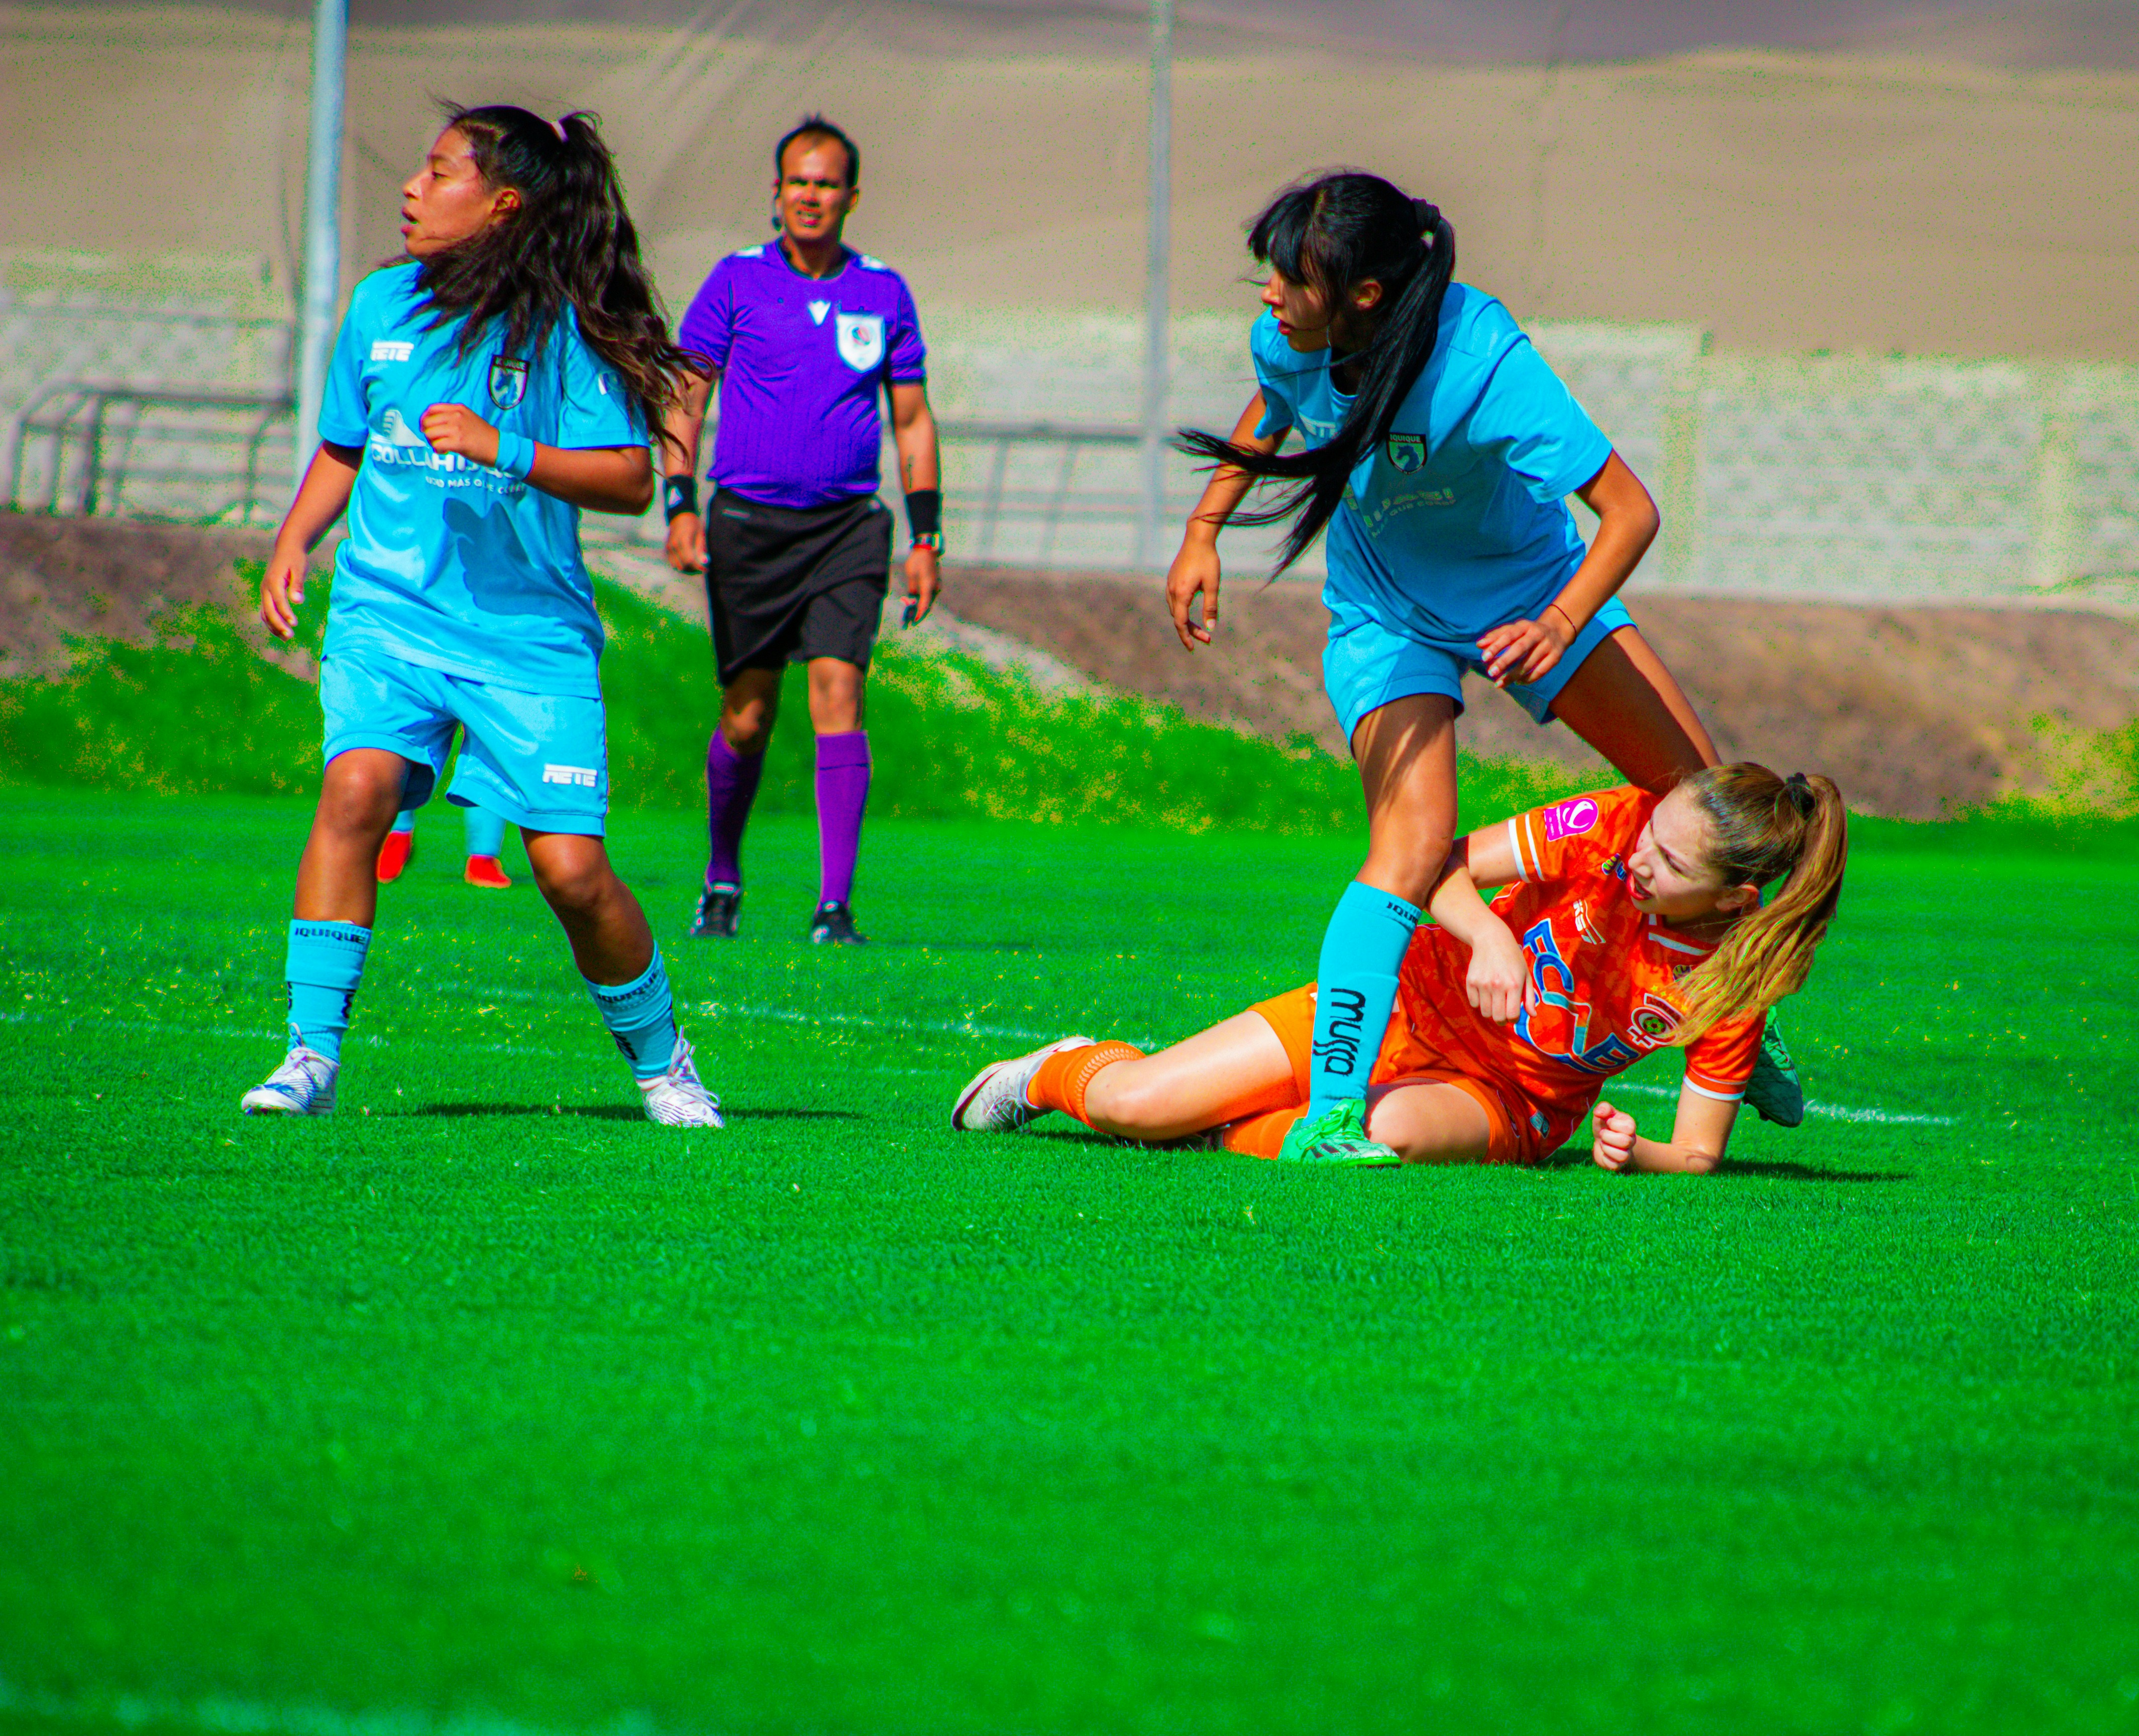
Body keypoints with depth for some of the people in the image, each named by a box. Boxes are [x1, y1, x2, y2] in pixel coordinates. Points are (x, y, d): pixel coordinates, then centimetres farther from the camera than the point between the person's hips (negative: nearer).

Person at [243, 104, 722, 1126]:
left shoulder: (562, 330, -6)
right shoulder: (382, 306, 8)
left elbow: (630, 481, -11)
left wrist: (504, 449, -22)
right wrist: (292, 542, 9)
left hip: (530, 630, -3)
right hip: (387, 612, 3)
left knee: (571, 868, -7)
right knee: (356, 789, -23)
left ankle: (659, 1062, 18)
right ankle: (311, 1053, -20)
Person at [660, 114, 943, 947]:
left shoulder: (884, 293, 8)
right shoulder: (736, 282, 3)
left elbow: (914, 421, 13)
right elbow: (684, 401, 5)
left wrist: (925, 538, 7)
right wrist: (680, 507, -7)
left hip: (847, 526, 0)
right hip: (748, 525, 0)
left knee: (838, 691, -15)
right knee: (747, 718, 3)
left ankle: (836, 902, -16)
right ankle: (722, 879, 27)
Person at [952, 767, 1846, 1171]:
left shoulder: (1728, 985, -19)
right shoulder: (1616, 826, -20)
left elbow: (1698, 1156, -11)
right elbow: (1447, 866, -16)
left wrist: (1633, 1152, -32)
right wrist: (1487, 933, -37)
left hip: (1502, 1102, -1)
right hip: (1412, 1005, 1)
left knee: (1398, 1132, -40)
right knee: (1129, 1103, -8)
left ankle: (1222, 1130, -8)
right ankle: (1062, 1073, 31)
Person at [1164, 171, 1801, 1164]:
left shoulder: (1483, 362, -36)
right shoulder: (1288, 346, -22)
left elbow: (1630, 509, -35)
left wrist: (1561, 626, -48)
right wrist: (1203, 533, 5)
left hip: (1529, 590, 0)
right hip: (1386, 620, 1)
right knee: (1412, 849, -24)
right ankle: (1329, 1114, -27)